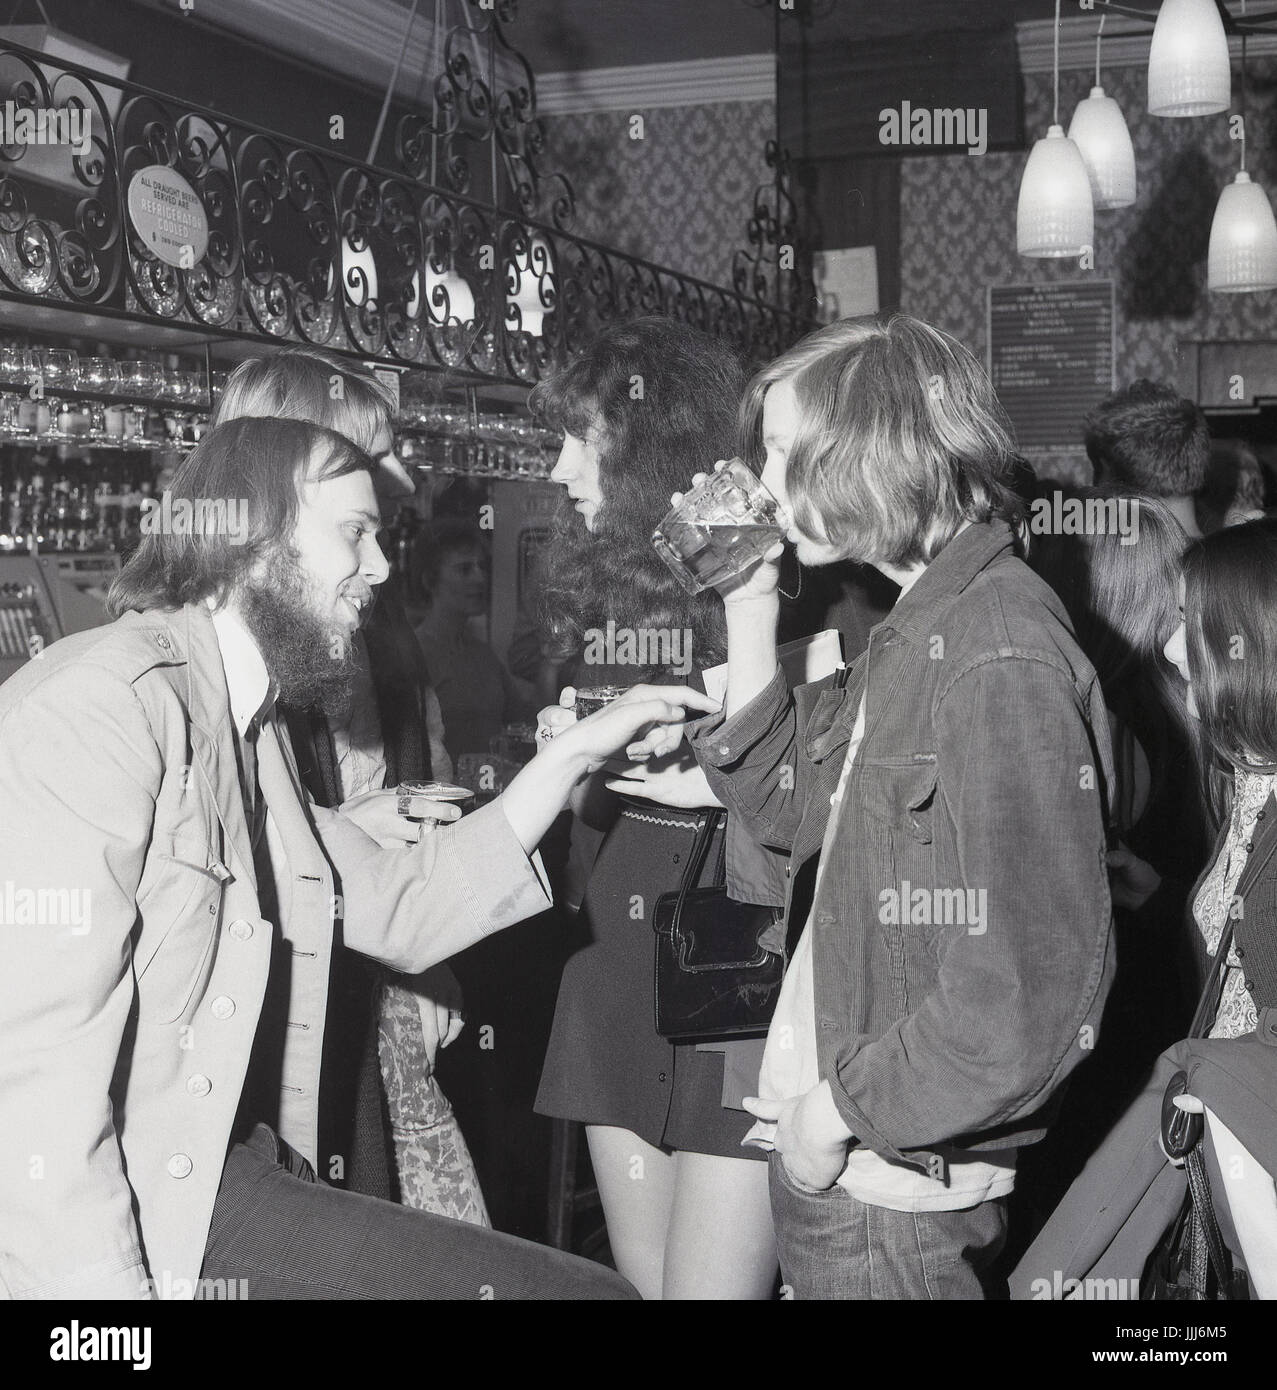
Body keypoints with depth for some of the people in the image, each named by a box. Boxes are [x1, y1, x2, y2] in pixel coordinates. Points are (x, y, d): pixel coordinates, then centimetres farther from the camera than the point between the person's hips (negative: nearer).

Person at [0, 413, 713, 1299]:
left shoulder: (247, 724, 17)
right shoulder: (103, 702, -14)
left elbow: (405, 909, 17)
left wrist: (573, 755, 13)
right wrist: (110, 1283, -24)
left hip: (234, 1169, 9)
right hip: (127, 1237, -9)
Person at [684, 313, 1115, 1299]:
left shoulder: (999, 659, -21)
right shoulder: (914, 633, 8)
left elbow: (1031, 985, -25)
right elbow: (790, 808, 11)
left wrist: (839, 1107, -16)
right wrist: (750, 614, 3)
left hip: (894, 1190, -8)